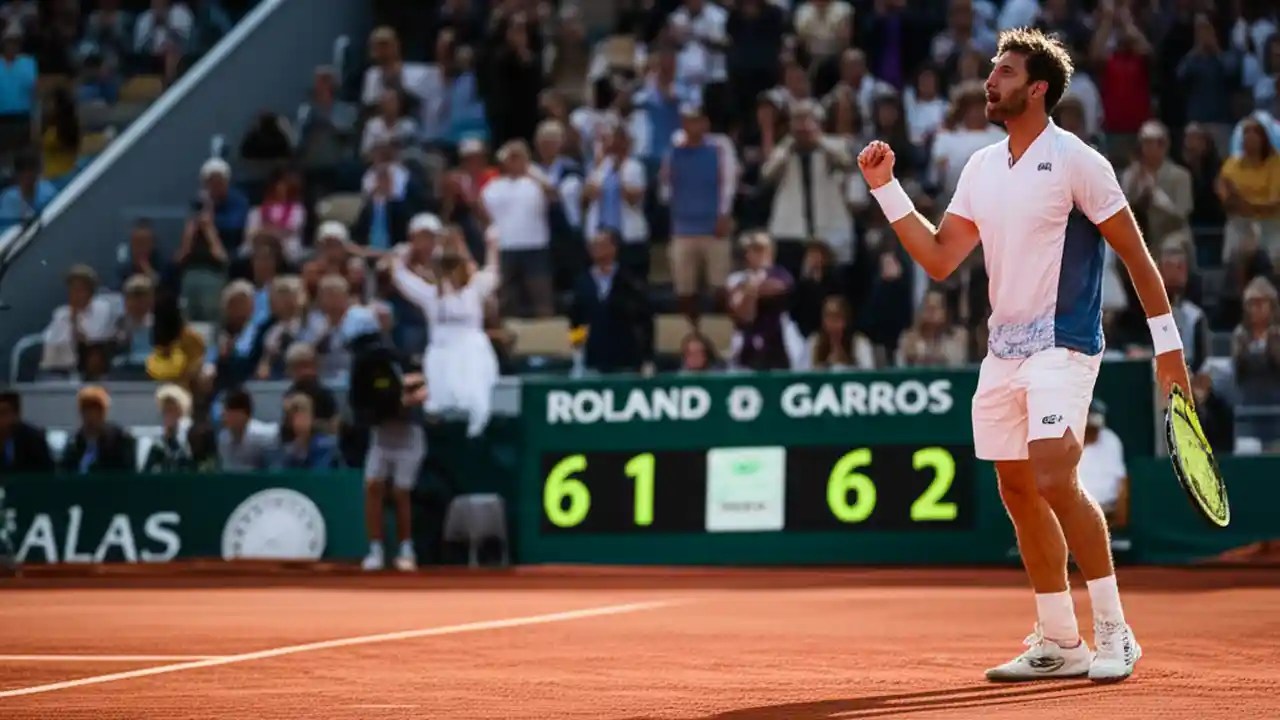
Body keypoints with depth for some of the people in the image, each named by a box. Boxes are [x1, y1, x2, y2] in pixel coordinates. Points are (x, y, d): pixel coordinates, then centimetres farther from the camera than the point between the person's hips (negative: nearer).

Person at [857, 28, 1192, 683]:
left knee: (1054, 479, -20)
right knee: (1018, 491, 8)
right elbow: (939, 260, 11)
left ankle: (1114, 632, -11)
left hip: (1061, 342, -8)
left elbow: (1135, 252, -6)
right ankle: (1059, 643, 16)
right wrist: (885, 188, 7)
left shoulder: (1075, 161, -9)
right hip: (1002, 349, 8)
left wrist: (1166, 341, -8)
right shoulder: (981, 168, 11)